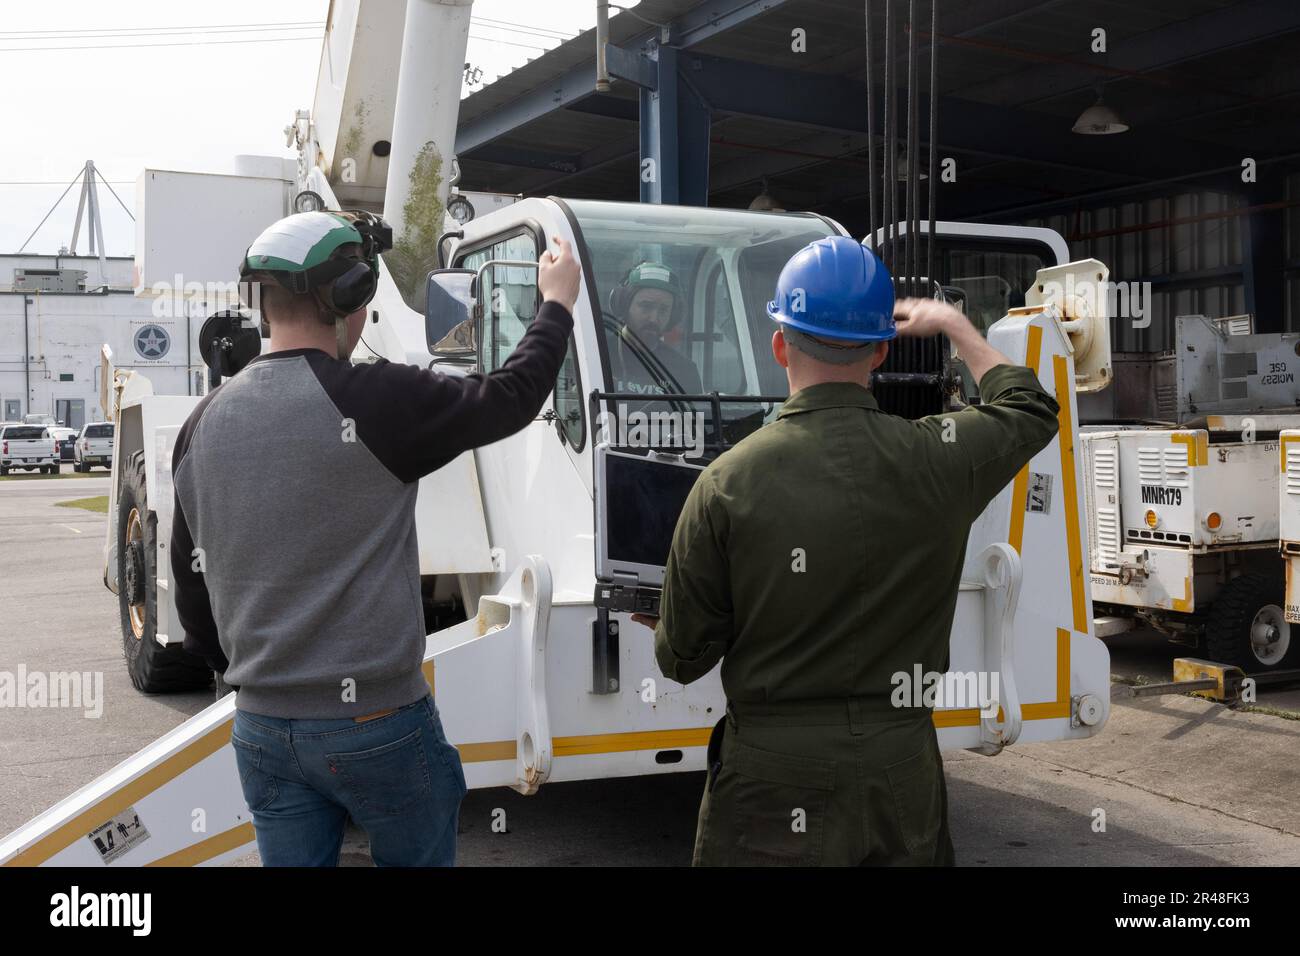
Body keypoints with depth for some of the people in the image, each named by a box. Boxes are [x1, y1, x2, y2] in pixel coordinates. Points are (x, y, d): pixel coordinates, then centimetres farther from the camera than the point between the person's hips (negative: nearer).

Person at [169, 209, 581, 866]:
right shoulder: (373, 399, -17)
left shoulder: (203, 423, 2)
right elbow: (512, 397, -5)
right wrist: (557, 302, 12)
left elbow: (192, 587, 10)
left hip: (262, 730, 5)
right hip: (374, 721, -5)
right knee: (418, 854, 15)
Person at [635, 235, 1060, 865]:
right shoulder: (940, 459, -8)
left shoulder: (728, 483, -14)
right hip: (903, 766, 3)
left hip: (773, 778, -2)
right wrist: (954, 325, 28)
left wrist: (662, 636, 18)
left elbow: (683, 658, -6)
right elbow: (1032, 411, 17)